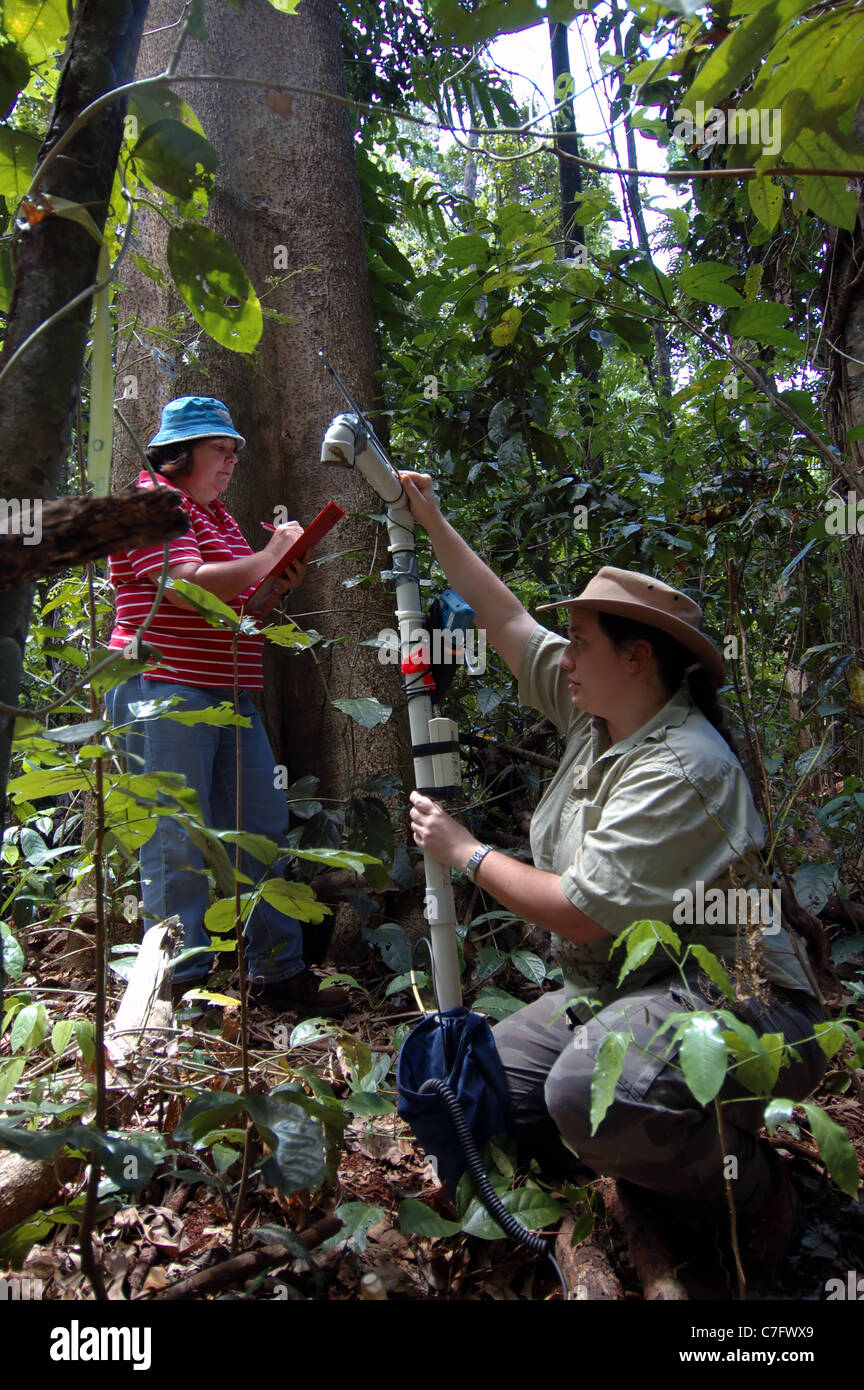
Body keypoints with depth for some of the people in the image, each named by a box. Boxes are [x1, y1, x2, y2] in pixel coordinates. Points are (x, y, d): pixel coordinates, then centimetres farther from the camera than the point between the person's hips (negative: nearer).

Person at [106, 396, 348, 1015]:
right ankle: (182, 985, 5)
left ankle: (279, 970, 16)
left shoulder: (218, 515, 23)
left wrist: (276, 586, 8)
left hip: (230, 695, 10)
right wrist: (269, 557, -9)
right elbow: (189, 588, -20)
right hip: (164, 691, -9)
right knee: (177, 841, -5)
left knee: (263, 828, 8)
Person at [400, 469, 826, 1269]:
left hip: (730, 1000, -9)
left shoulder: (681, 769, -23)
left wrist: (467, 854, -12)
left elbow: (581, 913, -25)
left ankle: (750, 1187, -6)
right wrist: (432, 523, 18)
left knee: (586, 1092, -36)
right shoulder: (598, 714, 5)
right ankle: (653, 1152, 11)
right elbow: (505, 620, 13)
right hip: (617, 990, 9)